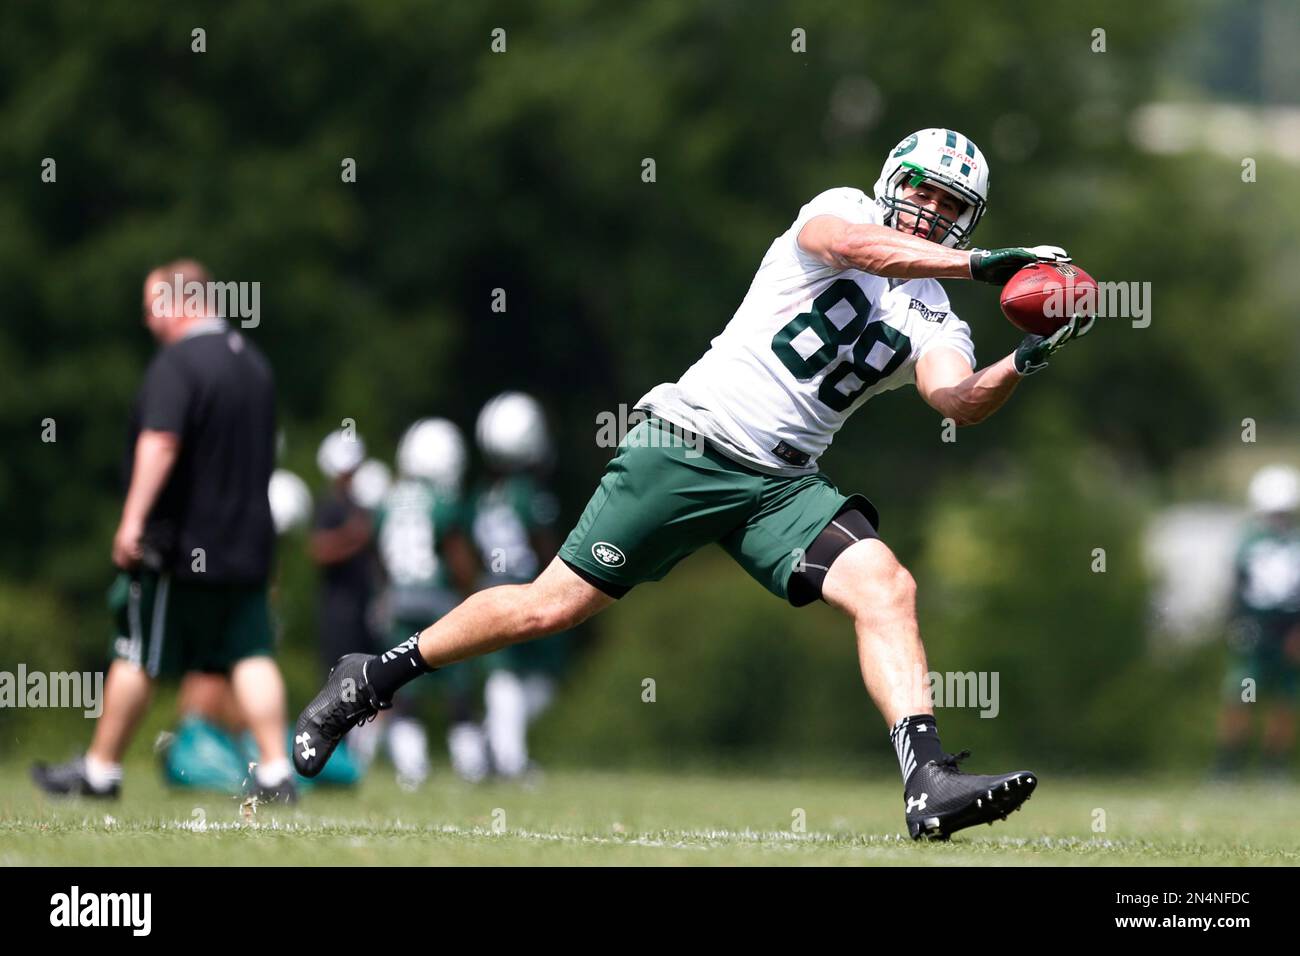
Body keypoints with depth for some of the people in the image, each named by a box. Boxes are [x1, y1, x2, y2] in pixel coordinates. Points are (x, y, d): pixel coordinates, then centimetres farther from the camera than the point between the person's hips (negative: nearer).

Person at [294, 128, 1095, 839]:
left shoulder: (931, 324, 10)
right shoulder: (840, 211, 0)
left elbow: (959, 400, -9)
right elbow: (853, 244, -25)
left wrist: (1023, 364, -28)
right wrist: (977, 264, -31)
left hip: (781, 485, 5)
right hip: (689, 446, -5)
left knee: (886, 588, -18)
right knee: (553, 605, -3)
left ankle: (930, 784, -27)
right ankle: (376, 677, 14)